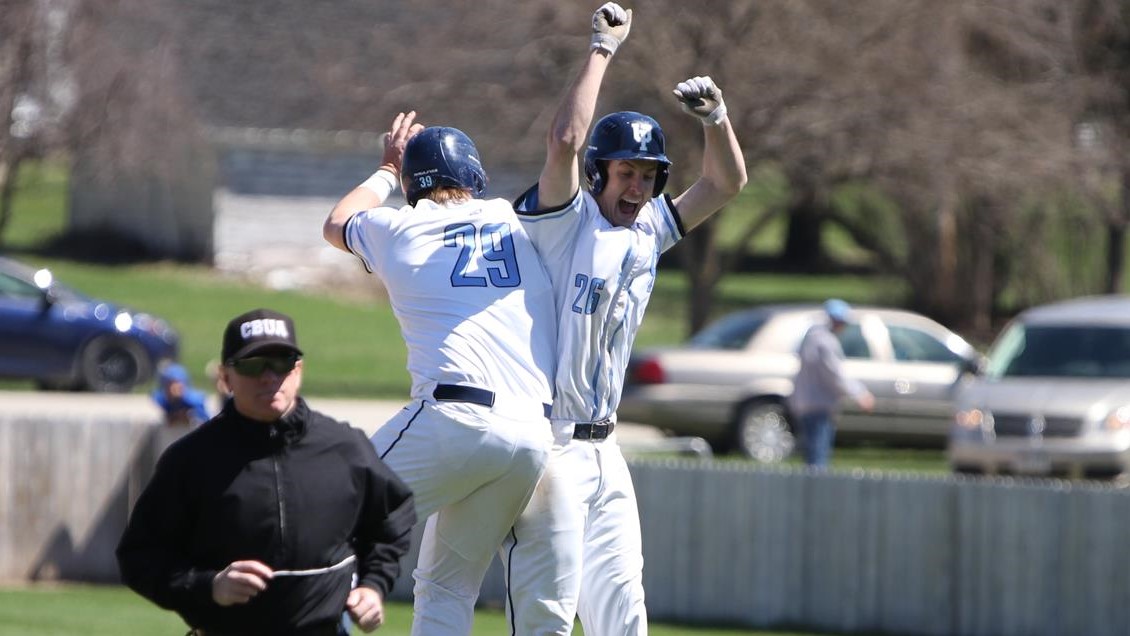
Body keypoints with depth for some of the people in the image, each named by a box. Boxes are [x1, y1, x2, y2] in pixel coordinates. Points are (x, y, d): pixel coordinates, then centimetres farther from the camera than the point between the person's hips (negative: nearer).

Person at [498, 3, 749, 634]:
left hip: (603, 447, 8)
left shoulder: (651, 229, 12)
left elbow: (727, 182, 16)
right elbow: (565, 140, -25)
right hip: (546, 439, -8)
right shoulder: (568, 218, -8)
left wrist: (716, 116, -2)